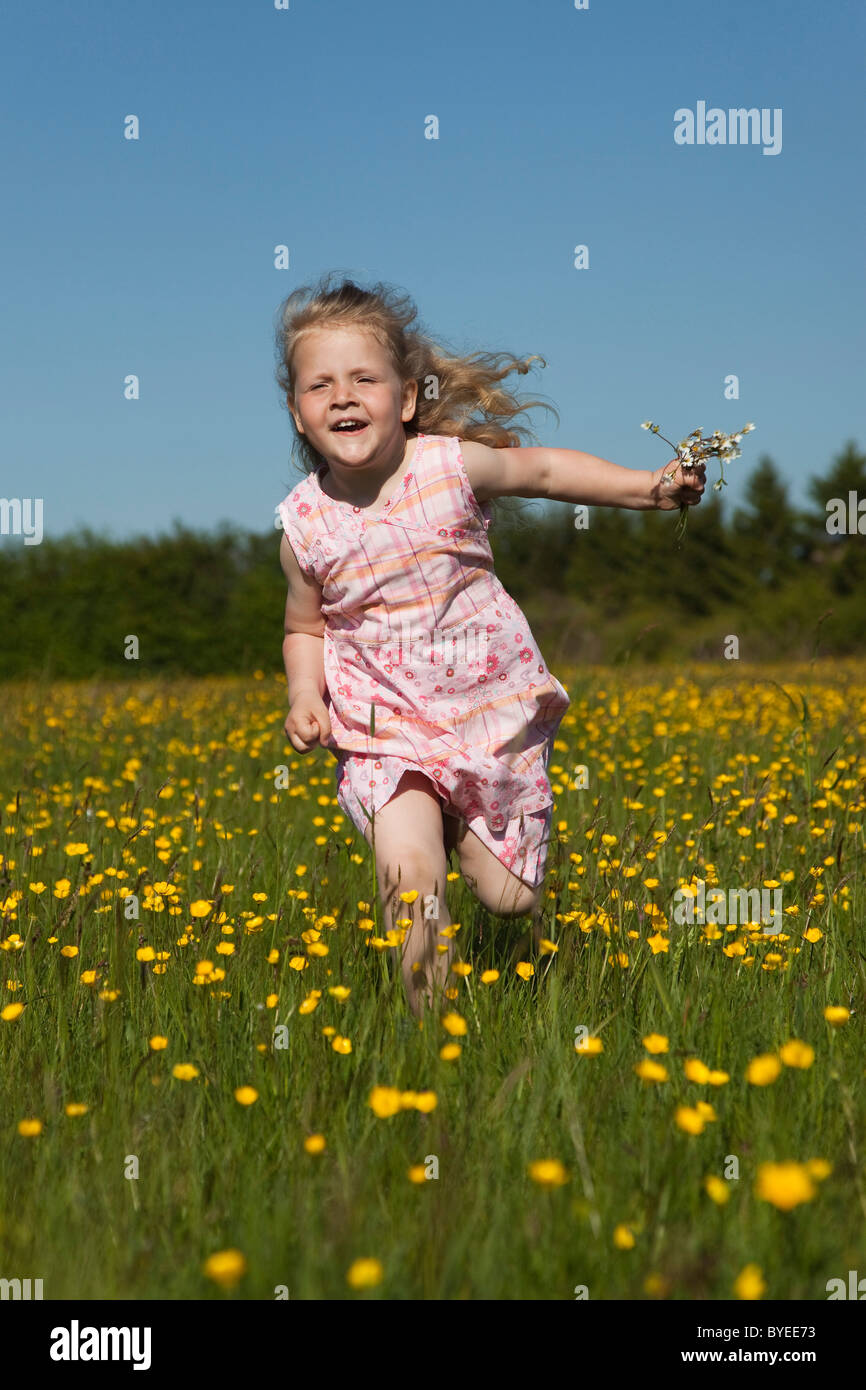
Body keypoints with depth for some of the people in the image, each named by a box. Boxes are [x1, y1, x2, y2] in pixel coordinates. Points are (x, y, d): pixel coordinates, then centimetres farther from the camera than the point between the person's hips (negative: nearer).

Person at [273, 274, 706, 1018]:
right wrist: (305, 696, -7)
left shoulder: (451, 466, -10)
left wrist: (647, 486, -1)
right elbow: (306, 628, 10)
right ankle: (429, 1012, 4)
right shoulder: (303, 523, -6)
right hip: (386, 729, 0)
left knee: (507, 898, 4)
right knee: (409, 877, -20)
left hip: (494, 710, 0)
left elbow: (544, 469, 7)